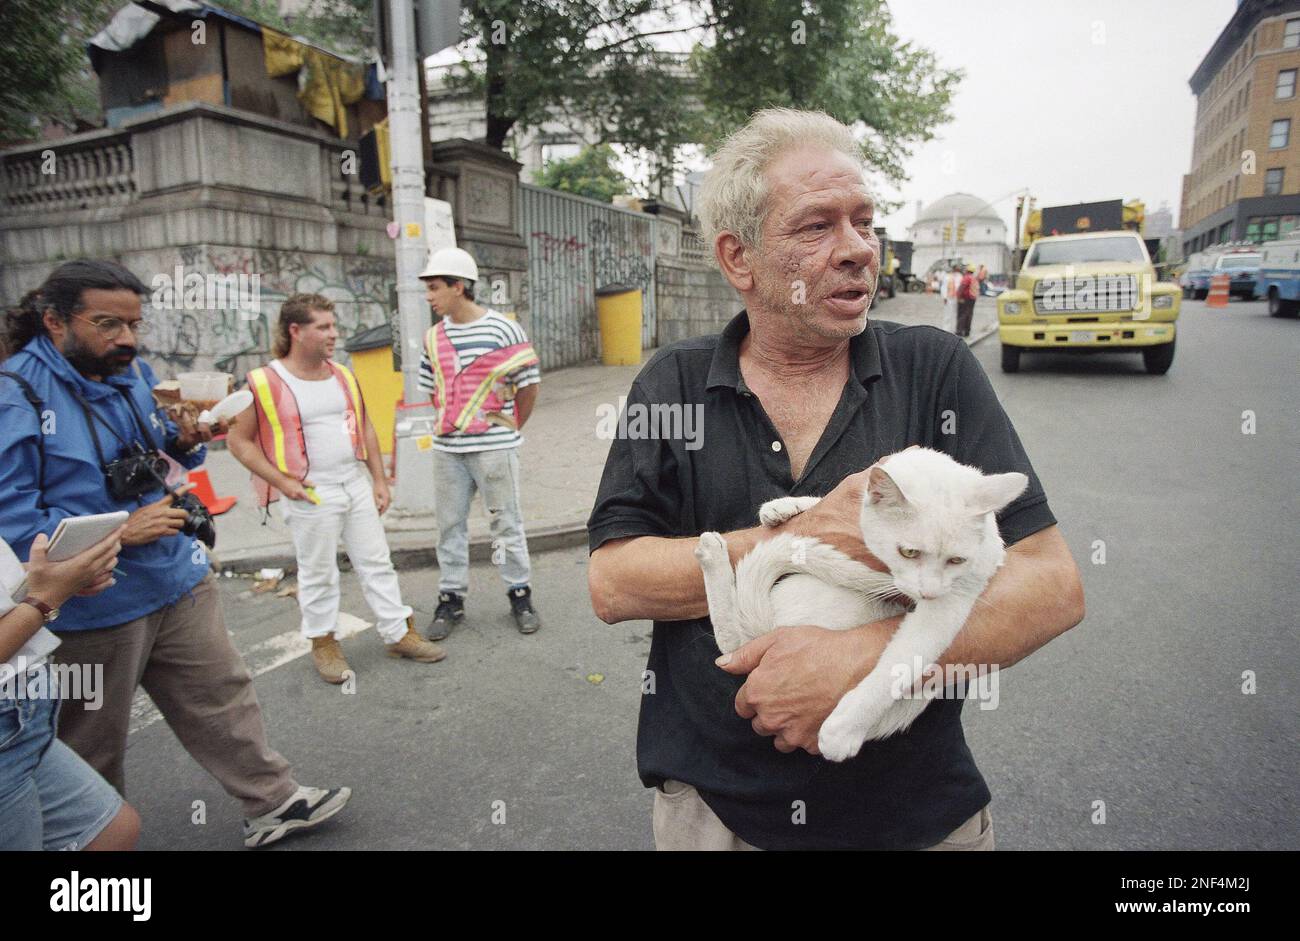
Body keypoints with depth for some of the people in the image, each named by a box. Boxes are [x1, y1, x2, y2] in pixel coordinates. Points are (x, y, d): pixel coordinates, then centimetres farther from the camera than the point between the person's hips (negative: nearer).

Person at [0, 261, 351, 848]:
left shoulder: (132, 375, 5)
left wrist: (185, 442, -4)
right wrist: (119, 532, -25)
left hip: (177, 578, 6)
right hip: (94, 607, -6)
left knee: (221, 698, 14)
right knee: (93, 743, 15)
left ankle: (271, 804, 27)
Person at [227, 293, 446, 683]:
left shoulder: (343, 376, 7)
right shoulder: (265, 382, -10)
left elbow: (366, 428, 14)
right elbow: (238, 440, -6)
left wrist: (379, 480, 10)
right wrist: (281, 481, -13)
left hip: (357, 486, 5)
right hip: (311, 494, -5)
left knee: (377, 564, 10)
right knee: (319, 575, 7)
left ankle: (399, 633, 21)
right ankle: (323, 643, 26)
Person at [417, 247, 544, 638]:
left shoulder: (503, 329, -7)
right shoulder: (433, 337, 7)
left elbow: (529, 385, -3)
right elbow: (433, 391, 17)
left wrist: (509, 428, 4)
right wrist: (453, 426, 10)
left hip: (495, 447, -4)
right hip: (447, 449, 5)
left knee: (506, 522, 5)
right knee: (450, 524, 10)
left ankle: (520, 594, 19)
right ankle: (450, 598, 23)